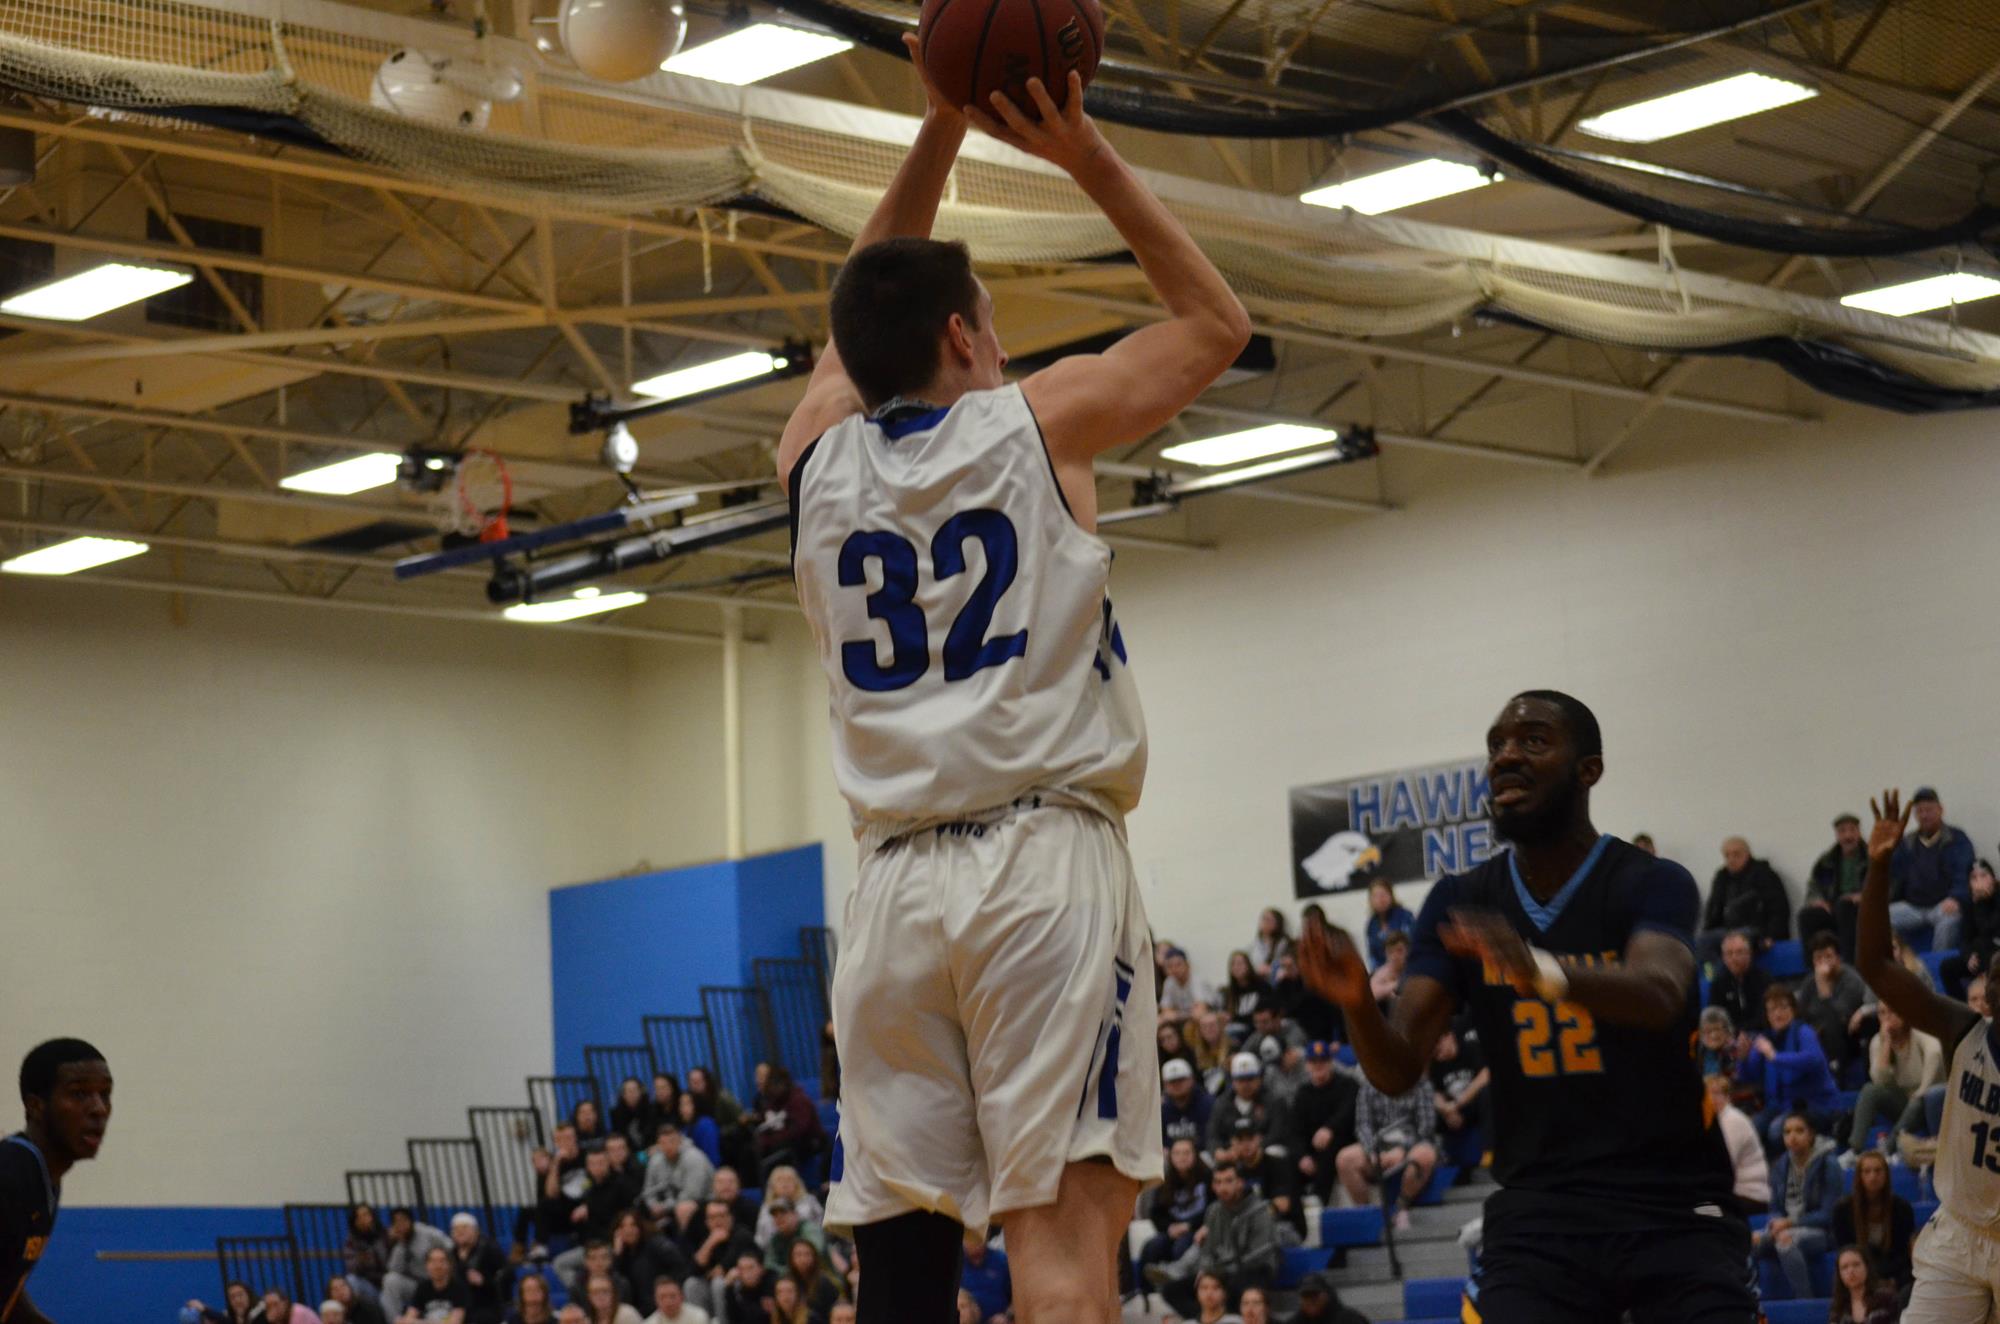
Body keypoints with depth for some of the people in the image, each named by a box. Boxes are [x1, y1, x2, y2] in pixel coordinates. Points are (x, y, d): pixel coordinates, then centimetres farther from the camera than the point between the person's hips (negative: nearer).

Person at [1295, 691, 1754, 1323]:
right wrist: (1357, 1004, -24)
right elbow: (1398, 1070, 0)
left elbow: (1659, 995, -28)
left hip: (1672, 1208, -2)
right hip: (1538, 1210, 2)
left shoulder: (1653, 884, -6)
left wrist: (1542, 970, -49)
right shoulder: (1458, 903, 6)